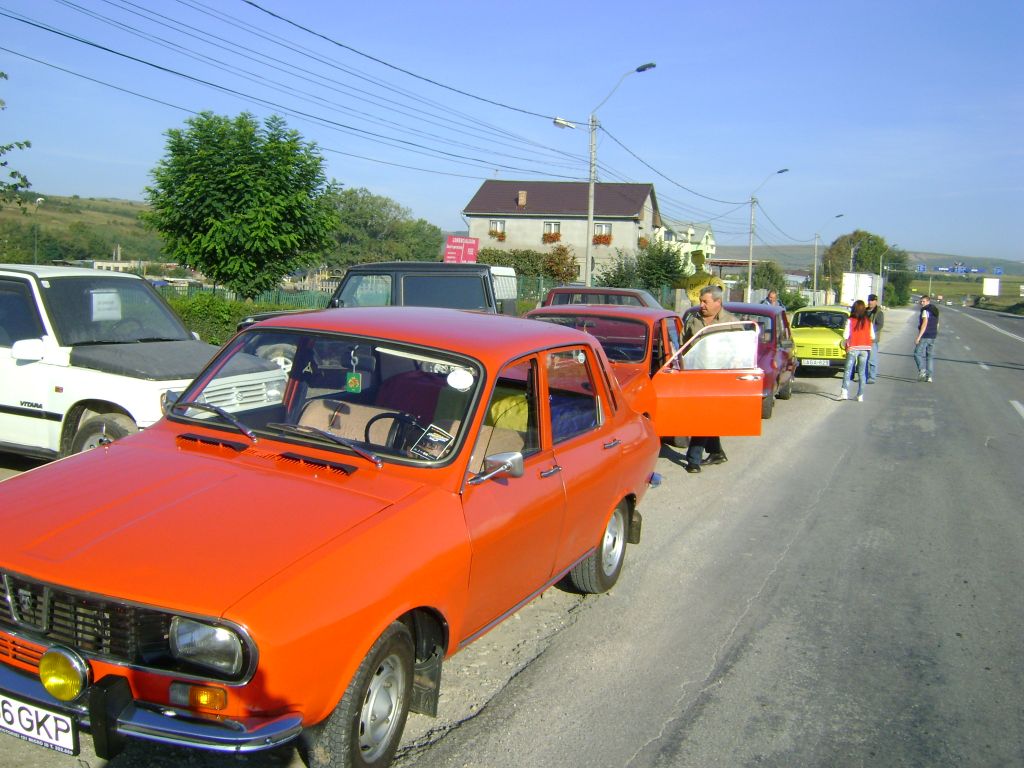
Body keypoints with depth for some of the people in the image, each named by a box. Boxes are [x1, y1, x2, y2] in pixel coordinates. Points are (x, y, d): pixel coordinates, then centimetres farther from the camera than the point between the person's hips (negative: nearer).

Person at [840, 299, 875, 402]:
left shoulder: (850, 320, -8)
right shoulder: (868, 321, 1)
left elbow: (846, 336, -12)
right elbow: (872, 337, 3)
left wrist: (846, 344, 6)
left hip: (853, 348, -3)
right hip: (865, 349, 3)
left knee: (848, 371, 2)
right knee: (862, 373, 9)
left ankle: (844, 392, -11)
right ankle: (860, 395, 9)